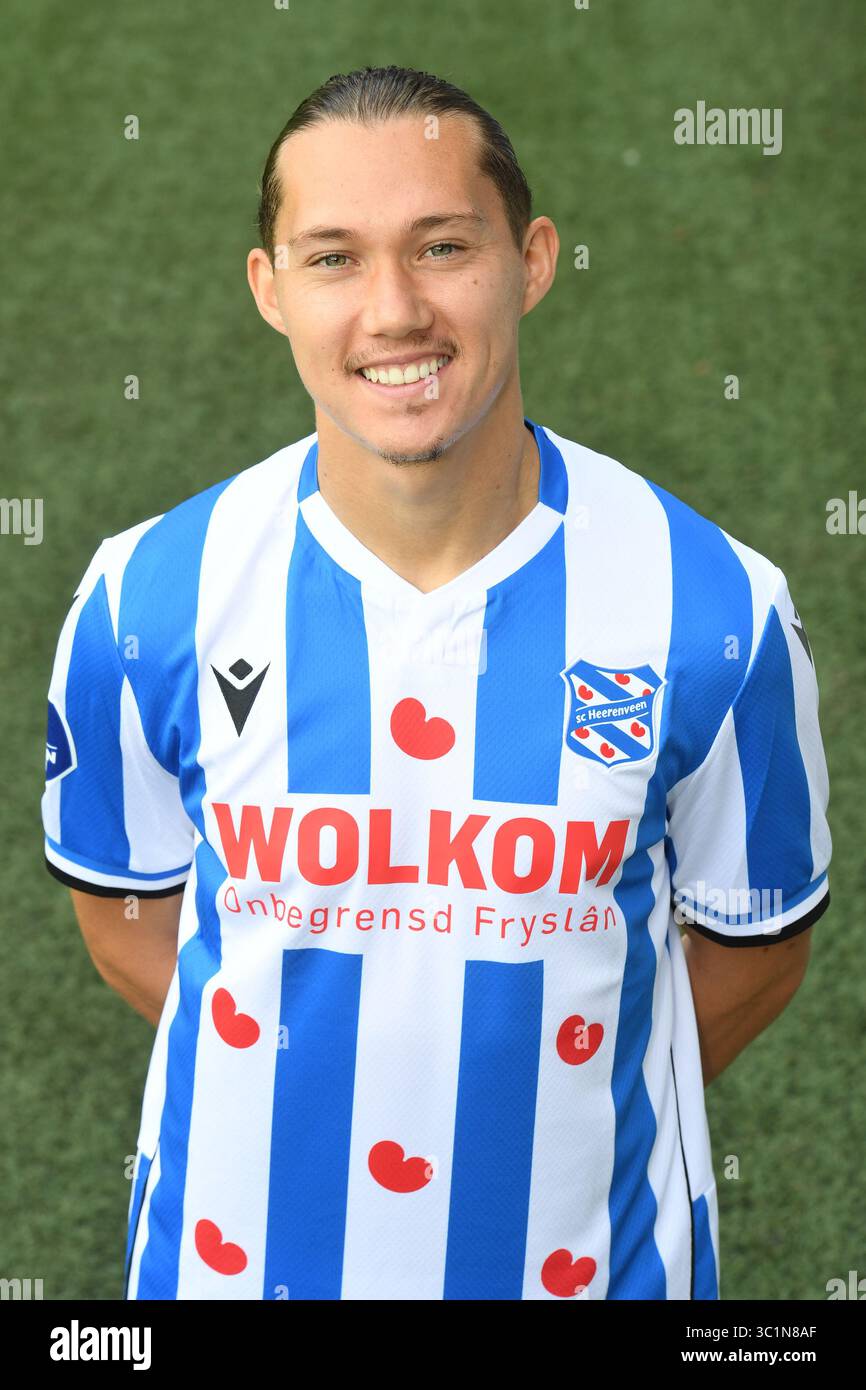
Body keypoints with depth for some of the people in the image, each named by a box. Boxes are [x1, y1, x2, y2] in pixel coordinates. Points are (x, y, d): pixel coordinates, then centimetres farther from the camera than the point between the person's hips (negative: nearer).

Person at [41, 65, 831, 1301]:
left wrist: (559, 1106, -2)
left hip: (588, 1249, 0)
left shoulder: (717, 609, -15)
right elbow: (125, 901, 2)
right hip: (234, 1246, 1)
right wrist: (299, 1085, -3)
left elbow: (754, 940, -1)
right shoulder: (150, 598, -13)